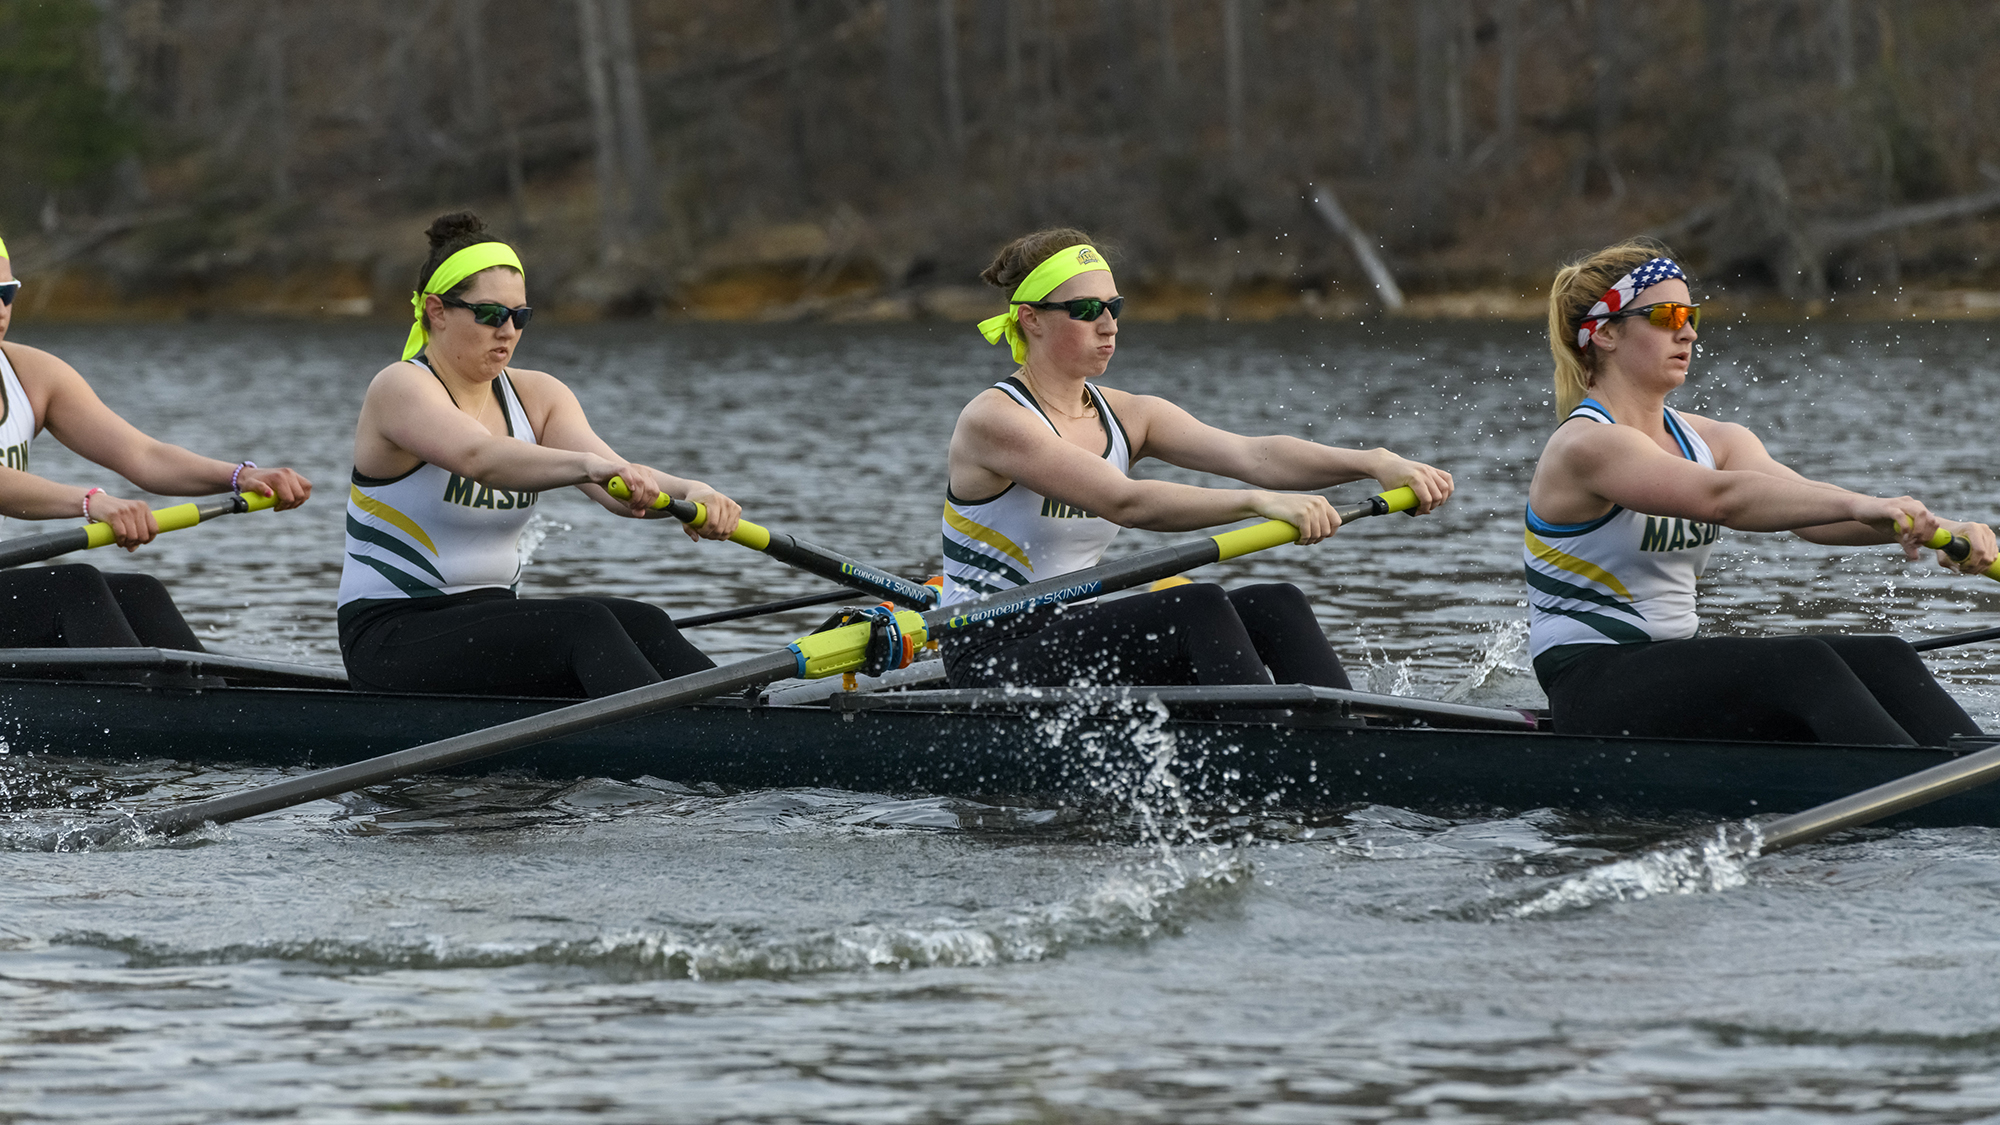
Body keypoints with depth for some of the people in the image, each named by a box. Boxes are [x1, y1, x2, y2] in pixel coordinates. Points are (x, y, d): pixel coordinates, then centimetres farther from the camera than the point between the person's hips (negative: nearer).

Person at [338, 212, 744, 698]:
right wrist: (588, 465, -51)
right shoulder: (401, 388, -12)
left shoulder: (536, 395, 9)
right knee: (582, 623, -30)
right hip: (390, 640, -7)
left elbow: (615, 480, -8)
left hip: (491, 624, 7)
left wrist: (687, 492, -31)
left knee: (642, 624, -20)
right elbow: (479, 457, -34)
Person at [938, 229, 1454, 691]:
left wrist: (1374, 462, -23)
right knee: (1197, 607, -27)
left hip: (1073, 639, 8)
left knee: (1273, 606, -13)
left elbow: (1254, 455, -6)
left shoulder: (1129, 417, 9)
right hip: (992, 661, -8)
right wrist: (1258, 502, -37)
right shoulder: (992, 420, -14)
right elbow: (1123, 502, -27)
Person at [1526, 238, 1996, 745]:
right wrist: (1857, 505, -41)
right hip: (1594, 692, -8)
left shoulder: (1712, 440, 12)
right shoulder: (1585, 446, -13)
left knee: (1882, 660, -13)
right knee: (1802, 666, -29)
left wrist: (1934, 528, -24)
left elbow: (1804, 502, -5)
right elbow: (1721, 497, -29)